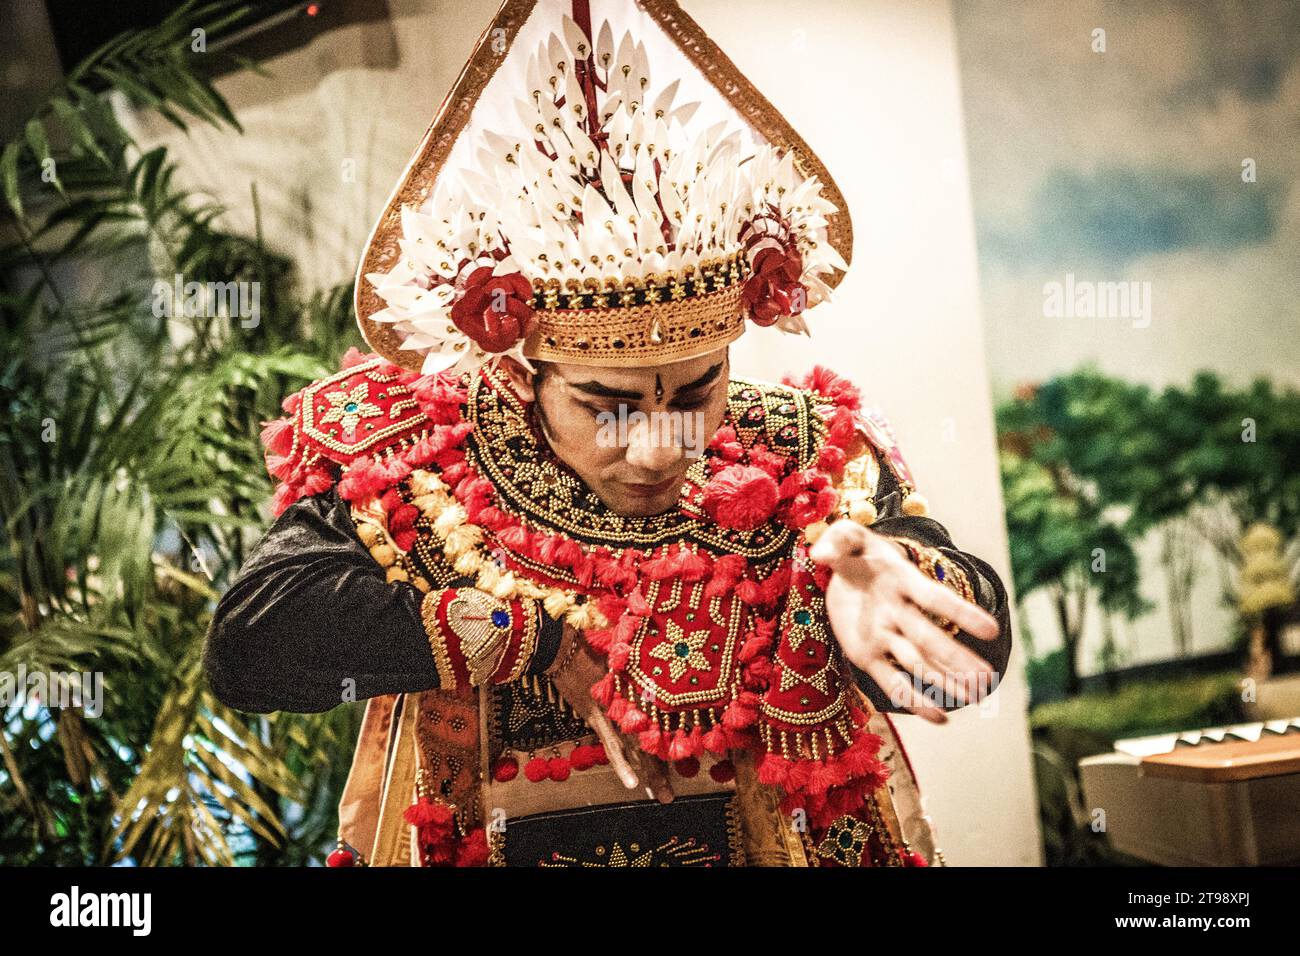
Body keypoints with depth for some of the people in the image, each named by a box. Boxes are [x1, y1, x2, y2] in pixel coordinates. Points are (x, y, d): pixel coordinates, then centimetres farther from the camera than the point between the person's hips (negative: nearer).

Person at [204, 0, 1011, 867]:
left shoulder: (807, 463, -7)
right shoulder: (406, 469, -9)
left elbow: (978, 649, -14)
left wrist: (885, 587, -34)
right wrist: (547, 635, -21)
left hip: (774, 843, 1)